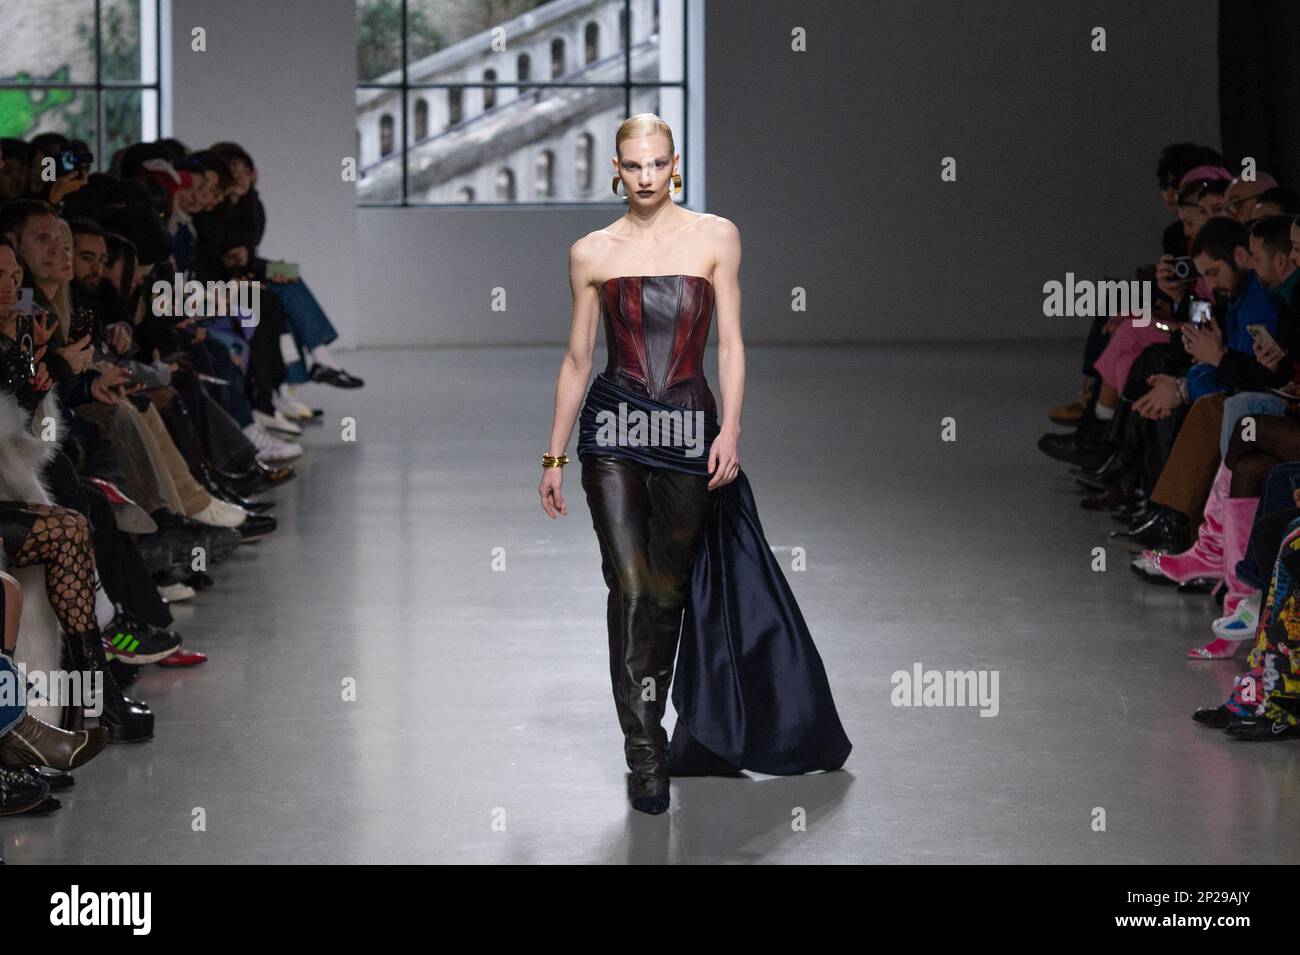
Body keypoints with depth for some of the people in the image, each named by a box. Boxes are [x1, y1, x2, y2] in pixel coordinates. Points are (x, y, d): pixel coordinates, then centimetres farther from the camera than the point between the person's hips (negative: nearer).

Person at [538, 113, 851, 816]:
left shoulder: (715, 237, 3)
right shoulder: (592, 253, 4)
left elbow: (730, 344, 2)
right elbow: (577, 357, 10)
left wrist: (729, 429, -9)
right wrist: (554, 455, 9)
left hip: (690, 430, 0)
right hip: (613, 429, 0)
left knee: (670, 587, 8)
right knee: (630, 587, -7)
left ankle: (671, 735, 25)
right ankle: (645, 757, -5)